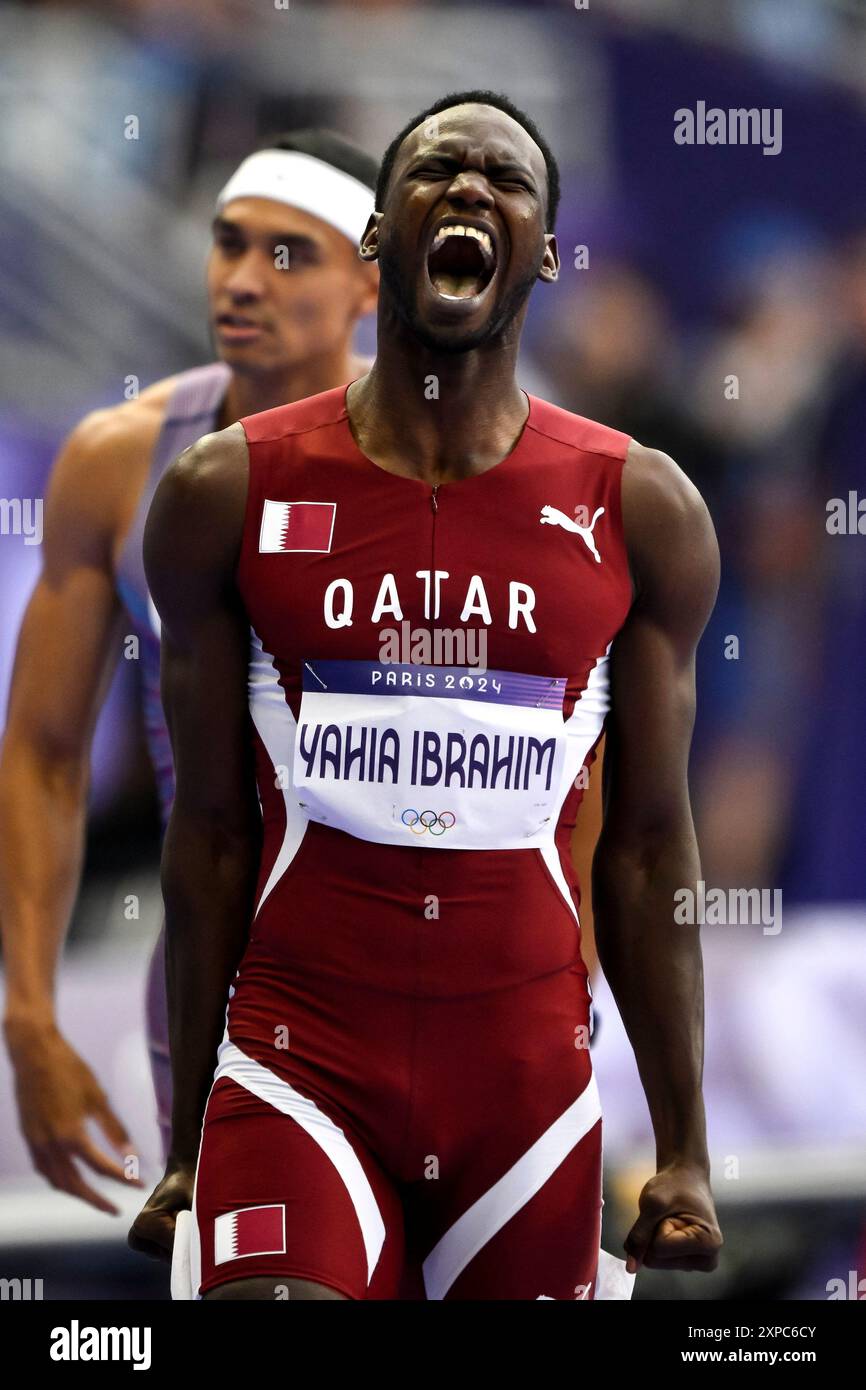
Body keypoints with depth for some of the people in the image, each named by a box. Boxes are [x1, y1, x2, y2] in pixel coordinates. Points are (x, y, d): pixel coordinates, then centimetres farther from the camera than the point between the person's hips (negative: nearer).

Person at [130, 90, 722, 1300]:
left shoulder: (639, 511, 2)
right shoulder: (229, 494, 0)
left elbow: (648, 848, 6)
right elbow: (210, 832, 5)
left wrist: (685, 1151, 4)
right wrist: (186, 1148, 6)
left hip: (530, 1071, 2)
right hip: (298, 1058, -1)